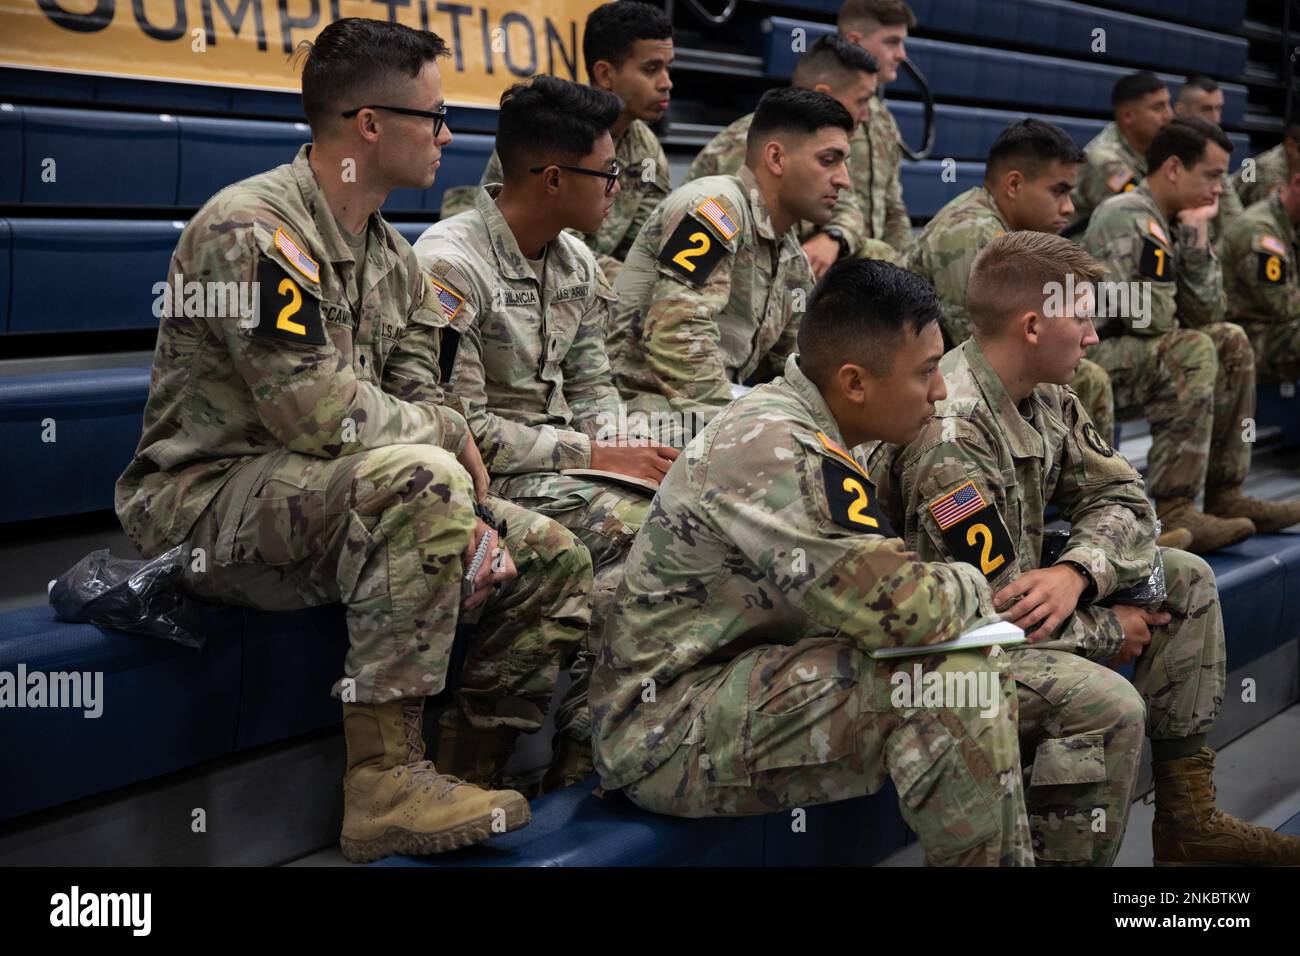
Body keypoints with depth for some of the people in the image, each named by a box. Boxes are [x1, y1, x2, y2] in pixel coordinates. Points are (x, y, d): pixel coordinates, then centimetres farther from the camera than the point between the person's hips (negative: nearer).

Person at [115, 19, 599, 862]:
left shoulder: (392, 255, 11)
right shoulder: (252, 226, -18)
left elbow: (419, 405, 8)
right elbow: (318, 413, -25)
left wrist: (464, 517, -11)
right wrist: (452, 439, -10)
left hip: (324, 503, 9)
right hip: (203, 503, -8)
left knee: (553, 562, -1)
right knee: (419, 478, -35)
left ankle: (490, 760, 11)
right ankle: (385, 782, -30)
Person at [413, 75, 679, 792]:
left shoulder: (577, 264, 12)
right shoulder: (450, 263, -15)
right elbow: (459, 427, -18)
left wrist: (624, 449, -5)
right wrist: (594, 456, -17)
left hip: (560, 460, 8)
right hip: (482, 477, -8)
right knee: (635, 520, -27)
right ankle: (582, 737, -15)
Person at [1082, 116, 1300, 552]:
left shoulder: (1168, 224, 14)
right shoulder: (1129, 218, -16)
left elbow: (1206, 314, 7)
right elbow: (1151, 319, -24)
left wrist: (1196, 237, -1)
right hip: (1085, 356, -10)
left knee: (1231, 341, 10)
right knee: (1192, 351, -28)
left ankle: (1225, 495, 6)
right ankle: (1173, 513, -29)